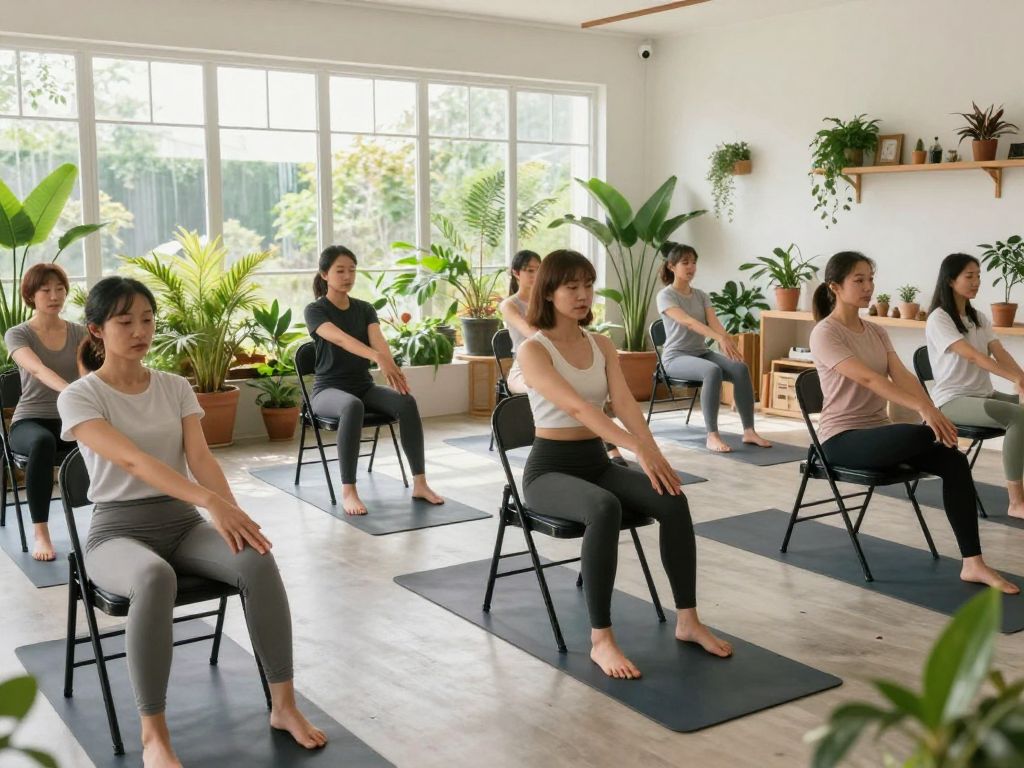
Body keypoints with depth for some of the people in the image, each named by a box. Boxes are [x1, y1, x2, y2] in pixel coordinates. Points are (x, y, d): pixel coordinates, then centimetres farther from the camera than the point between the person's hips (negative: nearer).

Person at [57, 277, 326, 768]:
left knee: (257, 560, -28)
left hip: (182, 522, 4)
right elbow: (132, 459, -23)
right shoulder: (78, 397, -8)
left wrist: (233, 512, -25)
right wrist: (211, 502, -37)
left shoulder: (176, 388, 8)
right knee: (154, 578, -41)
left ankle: (283, 705, -16)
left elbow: (199, 457, -4)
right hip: (118, 530, -4)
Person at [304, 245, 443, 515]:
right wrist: (378, 358, -46)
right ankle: (348, 491, -36)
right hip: (329, 389, -4)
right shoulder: (315, 310, -8)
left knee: (407, 402, -26)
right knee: (352, 406, -41)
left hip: (364, 386, 5)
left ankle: (419, 483, -22)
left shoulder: (365, 309, 8)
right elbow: (341, 339, -28)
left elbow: (378, 340, -12)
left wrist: (392, 366, -36)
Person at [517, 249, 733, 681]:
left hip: (597, 462, 6)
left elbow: (624, 403, -6)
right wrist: (638, 449, -37)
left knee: (673, 500, -20)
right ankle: (600, 640, -30)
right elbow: (576, 407, -27)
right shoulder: (533, 350, -13)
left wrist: (655, 453, -24)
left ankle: (687, 620, -8)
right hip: (550, 469, -6)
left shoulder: (602, 345, 8)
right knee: (605, 508, -38)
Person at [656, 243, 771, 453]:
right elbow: (688, 322, -25)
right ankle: (712, 436, -35)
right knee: (713, 371, -37)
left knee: (741, 368, -23)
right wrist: (720, 338, -38)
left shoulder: (701, 295, 12)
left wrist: (729, 342, -25)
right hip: (676, 357, -6)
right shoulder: (665, 295, -9)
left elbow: (714, 322, -4)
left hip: (702, 352, 6)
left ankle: (749, 431, -22)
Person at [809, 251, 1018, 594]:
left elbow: (902, 376, -3)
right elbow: (867, 378, -27)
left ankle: (972, 564, -17)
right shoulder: (825, 334, -14)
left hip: (878, 429, 8)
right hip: (842, 438, -8)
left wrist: (932, 410, -23)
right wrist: (923, 409, -38)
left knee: (955, 462, -17)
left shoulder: (876, 332, 11)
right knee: (919, 434, -37)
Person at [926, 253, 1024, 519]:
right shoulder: (938, 319, -10)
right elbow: (973, 356, -22)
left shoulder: (978, 318, 14)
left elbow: (1001, 354, 0)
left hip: (985, 395, 8)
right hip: (953, 400, -8)